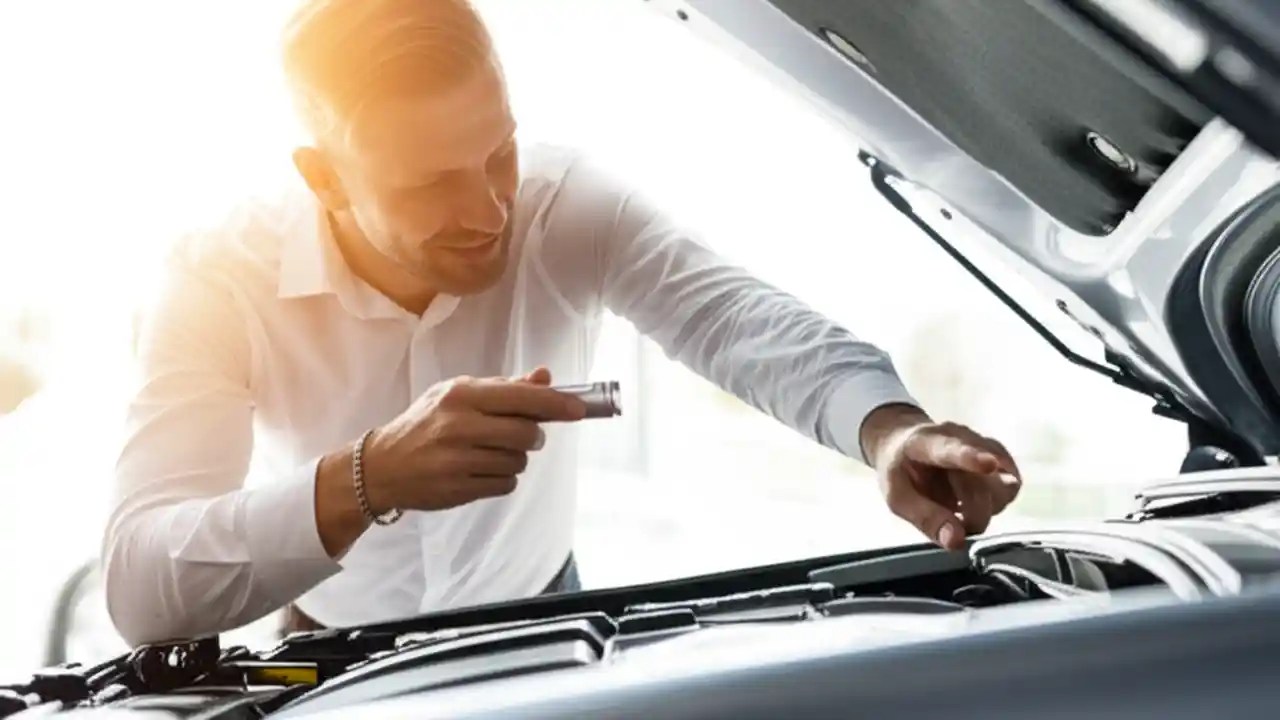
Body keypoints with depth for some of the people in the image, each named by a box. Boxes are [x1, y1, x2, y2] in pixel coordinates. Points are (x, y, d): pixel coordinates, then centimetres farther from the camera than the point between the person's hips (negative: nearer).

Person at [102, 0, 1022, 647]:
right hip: (336, 652, -1)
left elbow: (737, 318, -35)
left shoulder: (567, 203, -21)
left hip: (534, 623, 1)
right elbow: (140, 586, -36)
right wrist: (366, 480, -53)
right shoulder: (221, 282, -26)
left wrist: (890, 428, -56)